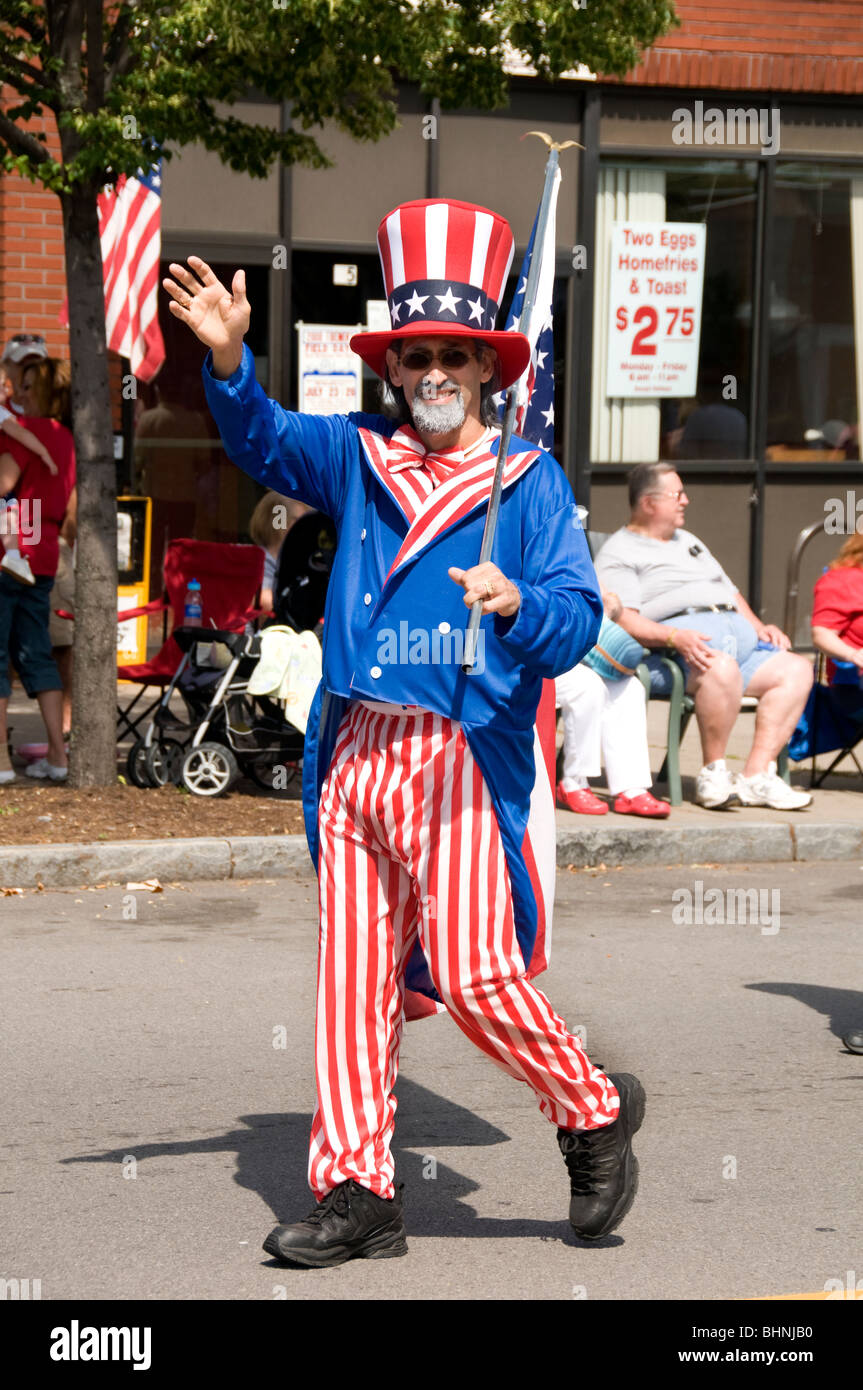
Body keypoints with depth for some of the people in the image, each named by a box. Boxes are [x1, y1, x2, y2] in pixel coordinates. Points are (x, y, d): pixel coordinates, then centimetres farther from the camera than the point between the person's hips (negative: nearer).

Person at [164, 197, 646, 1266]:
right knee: (351, 978, 5)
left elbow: (578, 617, -4)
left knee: (473, 972, -9)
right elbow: (264, 441, -1)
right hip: (354, 751, 4)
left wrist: (519, 605, -26)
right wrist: (229, 358, -19)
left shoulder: (528, 479, 4)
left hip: (460, 759, -4)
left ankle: (593, 1112, 15)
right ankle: (357, 1194, 11)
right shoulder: (358, 457, 14)